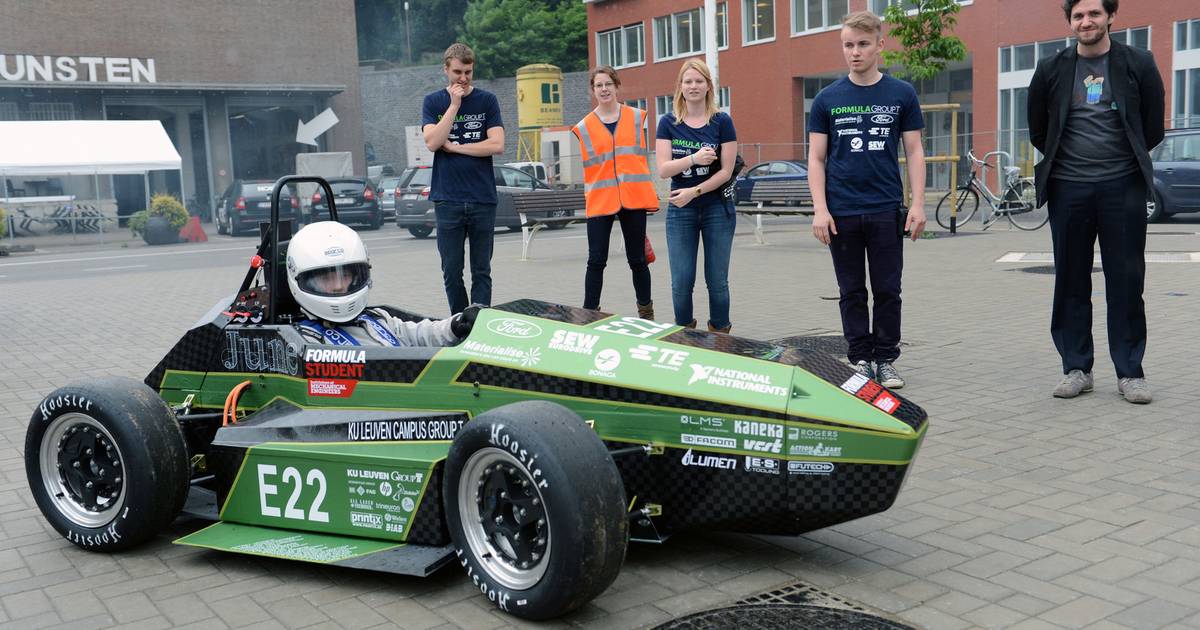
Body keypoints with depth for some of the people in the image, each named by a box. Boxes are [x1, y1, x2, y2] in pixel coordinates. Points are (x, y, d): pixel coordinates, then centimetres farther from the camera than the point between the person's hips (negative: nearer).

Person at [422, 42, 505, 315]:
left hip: (483, 199, 0)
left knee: (482, 271, 3)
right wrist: (454, 105, -9)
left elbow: (496, 145, -5)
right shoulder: (433, 102, 8)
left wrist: (454, 146, -5)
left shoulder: (487, 100, 6)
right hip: (447, 200, 0)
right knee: (452, 272, 4)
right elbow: (432, 142, -8)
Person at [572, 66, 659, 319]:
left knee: (637, 260, 9)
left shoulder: (636, 117, 8)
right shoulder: (584, 127, 4)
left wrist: (649, 194, 8)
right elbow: (589, 167, 5)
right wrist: (590, 197, 2)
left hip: (633, 197, 1)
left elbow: (640, 156, 11)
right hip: (600, 200, -1)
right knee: (596, 261, -2)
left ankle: (646, 312, 21)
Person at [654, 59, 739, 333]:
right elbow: (663, 169, -7)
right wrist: (694, 159, -22)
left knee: (717, 280, 4)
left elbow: (726, 171, -6)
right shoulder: (668, 123, 2)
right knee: (681, 282, 1)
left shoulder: (722, 122, -2)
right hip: (680, 211, 1)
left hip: (717, 209, -1)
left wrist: (693, 192, -14)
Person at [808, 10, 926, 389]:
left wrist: (918, 203, -4)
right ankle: (861, 360, 17)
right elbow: (816, 159, 4)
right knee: (852, 292, 8)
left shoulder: (901, 95, 4)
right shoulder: (827, 99, 4)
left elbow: (914, 152, 5)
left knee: (887, 290, 5)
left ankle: (886, 361, 15)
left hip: (886, 211, 0)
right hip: (841, 213, 0)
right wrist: (820, 209, -6)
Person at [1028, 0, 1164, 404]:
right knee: (1071, 281, 5)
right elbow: (1038, 131, 14)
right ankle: (1076, 368, 13)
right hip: (1067, 189, 1)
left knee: (1126, 280, 1)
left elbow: (1153, 128, 8)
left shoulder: (1138, 65, 2)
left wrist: (1125, 160, 11)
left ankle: (1130, 372, 8)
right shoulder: (1051, 70, 5)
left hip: (1122, 187, -1)